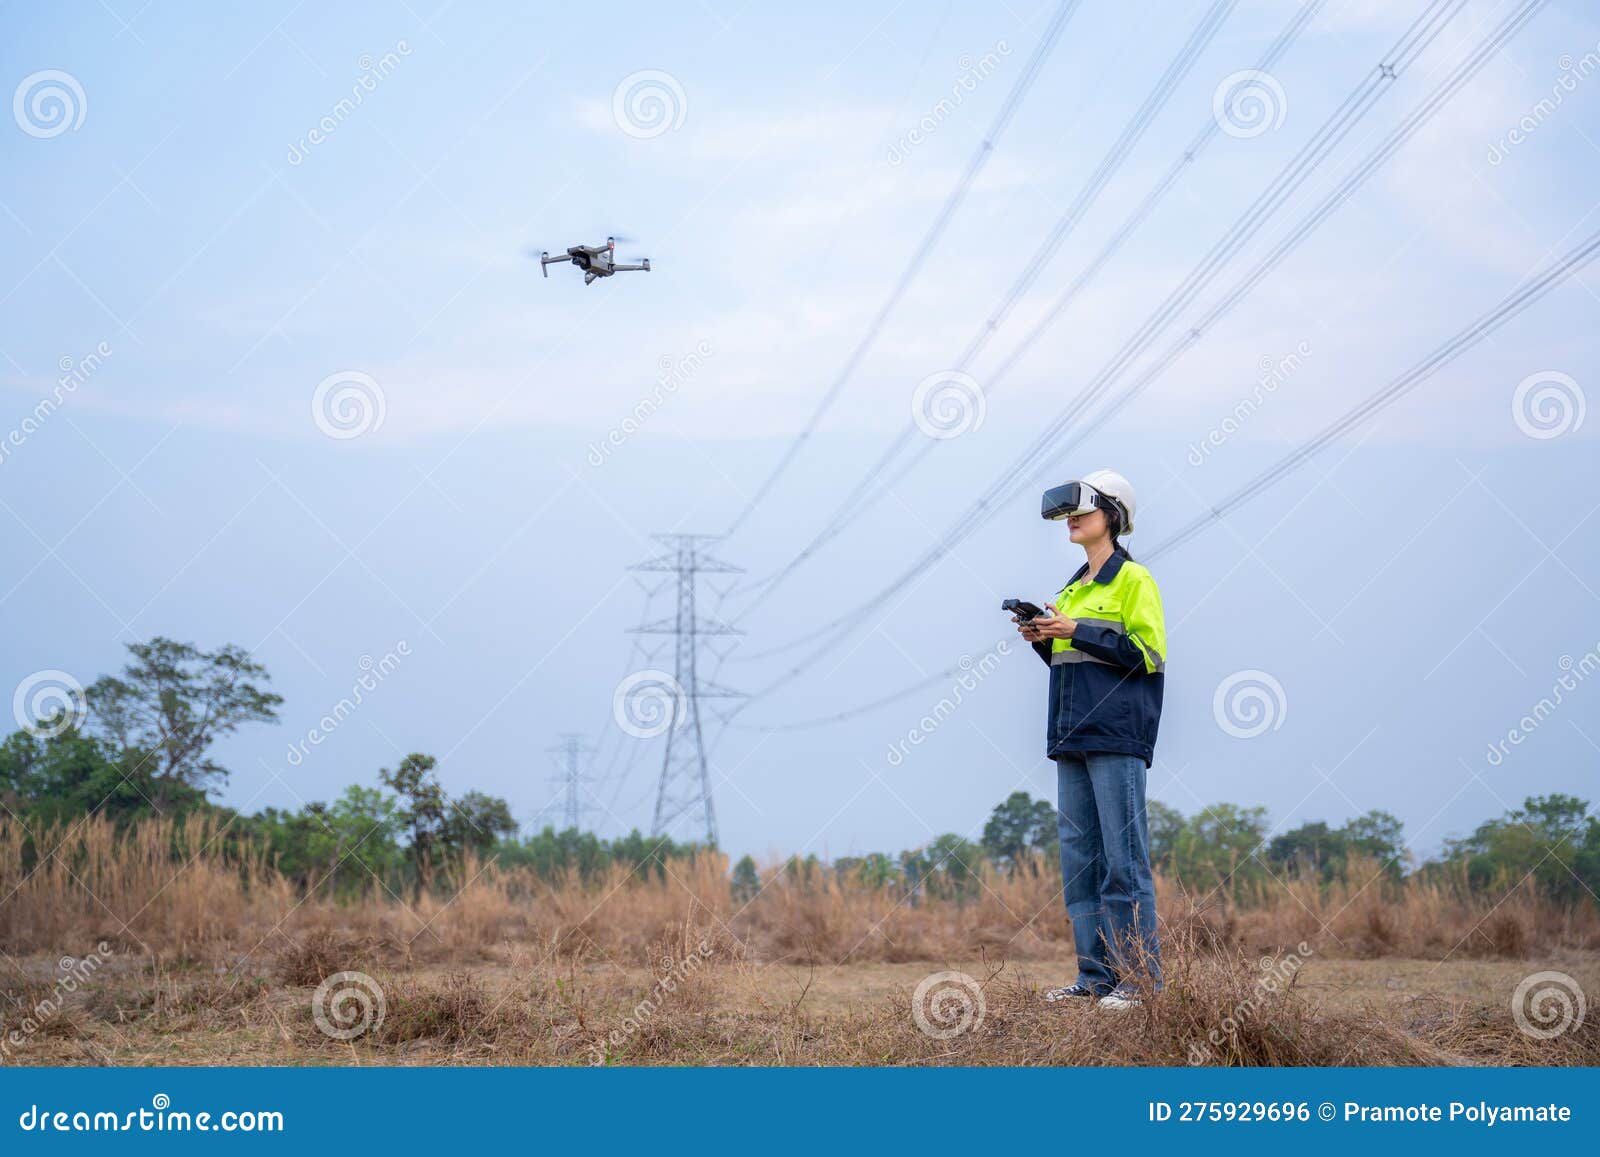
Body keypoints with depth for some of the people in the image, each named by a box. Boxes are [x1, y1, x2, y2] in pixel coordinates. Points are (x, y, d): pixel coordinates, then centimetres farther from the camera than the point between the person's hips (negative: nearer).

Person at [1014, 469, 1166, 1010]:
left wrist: (1078, 632, -14)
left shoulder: (1133, 580, -3)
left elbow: (1149, 654, -12)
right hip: (1072, 740, 8)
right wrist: (1044, 638, 7)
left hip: (1116, 738, -8)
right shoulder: (1073, 589, 20)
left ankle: (1138, 976, -5)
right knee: (1078, 857, 7)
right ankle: (1096, 974, 12)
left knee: (1122, 858, -8)